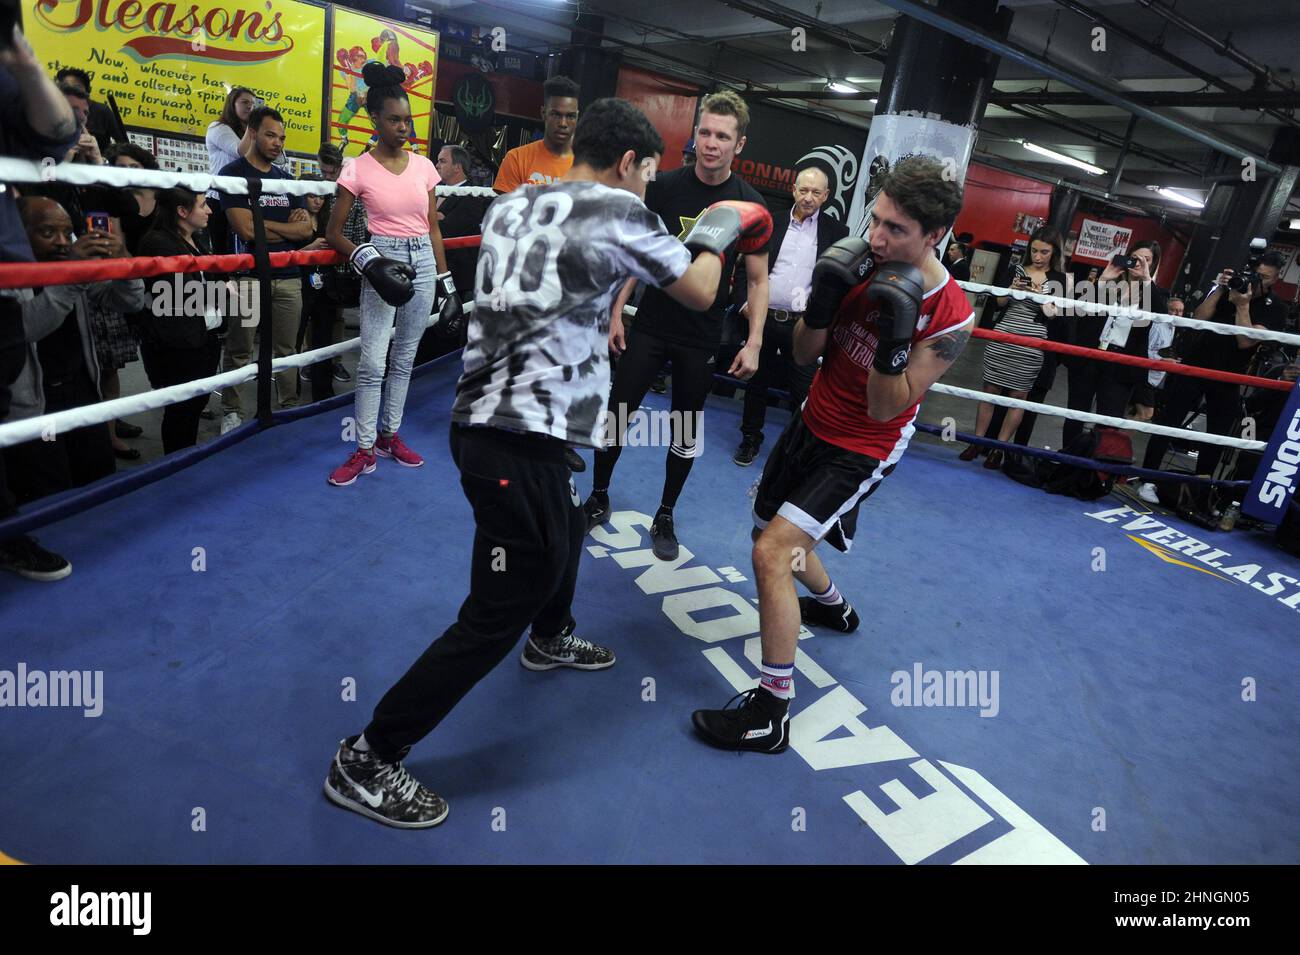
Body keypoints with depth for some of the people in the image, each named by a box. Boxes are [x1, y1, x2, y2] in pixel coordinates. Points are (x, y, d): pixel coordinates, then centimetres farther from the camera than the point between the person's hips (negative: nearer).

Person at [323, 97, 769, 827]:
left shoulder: (512, 207, 14)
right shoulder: (617, 211, -6)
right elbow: (699, 294, 5)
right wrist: (716, 234, 23)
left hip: (485, 422, 9)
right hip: (521, 440, -9)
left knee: (566, 529, 31)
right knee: (496, 615, 1)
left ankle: (551, 639, 57)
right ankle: (366, 762, 12)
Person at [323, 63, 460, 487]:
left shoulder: (424, 166, 6)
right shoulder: (358, 169, -5)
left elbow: (433, 228, 12)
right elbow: (334, 232, -2)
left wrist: (446, 282, 9)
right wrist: (369, 260, -19)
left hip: (423, 264, 4)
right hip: (384, 262, -4)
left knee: (405, 357, 12)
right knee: (373, 361, -6)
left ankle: (390, 435, 25)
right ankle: (364, 449, 5)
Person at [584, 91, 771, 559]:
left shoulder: (749, 204, -5)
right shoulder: (664, 187, -4)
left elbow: (758, 280, 0)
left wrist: (754, 343, -8)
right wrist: (615, 313, -2)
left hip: (702, 338, 0)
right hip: (651, 326, 0)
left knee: (686, 432, 9)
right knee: (616, 413, 3)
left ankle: (665, 517, 27)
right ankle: (598, 498, 26)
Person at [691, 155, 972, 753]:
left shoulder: (950, 317, -21)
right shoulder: (866, 264, -9)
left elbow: (884, 411, -20)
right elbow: (805, 355, -3)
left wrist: (895, 339, -34)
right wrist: (822, 302, -21)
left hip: (861, 450, -7)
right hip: (812, 422, 7)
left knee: (772, 551, -21)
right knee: (775, 533, 23)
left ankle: (772, 713, -8)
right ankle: (833, 607, 54)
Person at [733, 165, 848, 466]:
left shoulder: (837, 232, 2)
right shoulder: (771, 223, 6)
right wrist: (745, 300, -5)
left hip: (804, 325, -2)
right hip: (762, 318, 2)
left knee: (804, 392, 1)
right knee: (756, 383, 14)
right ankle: (750, 439, 31)